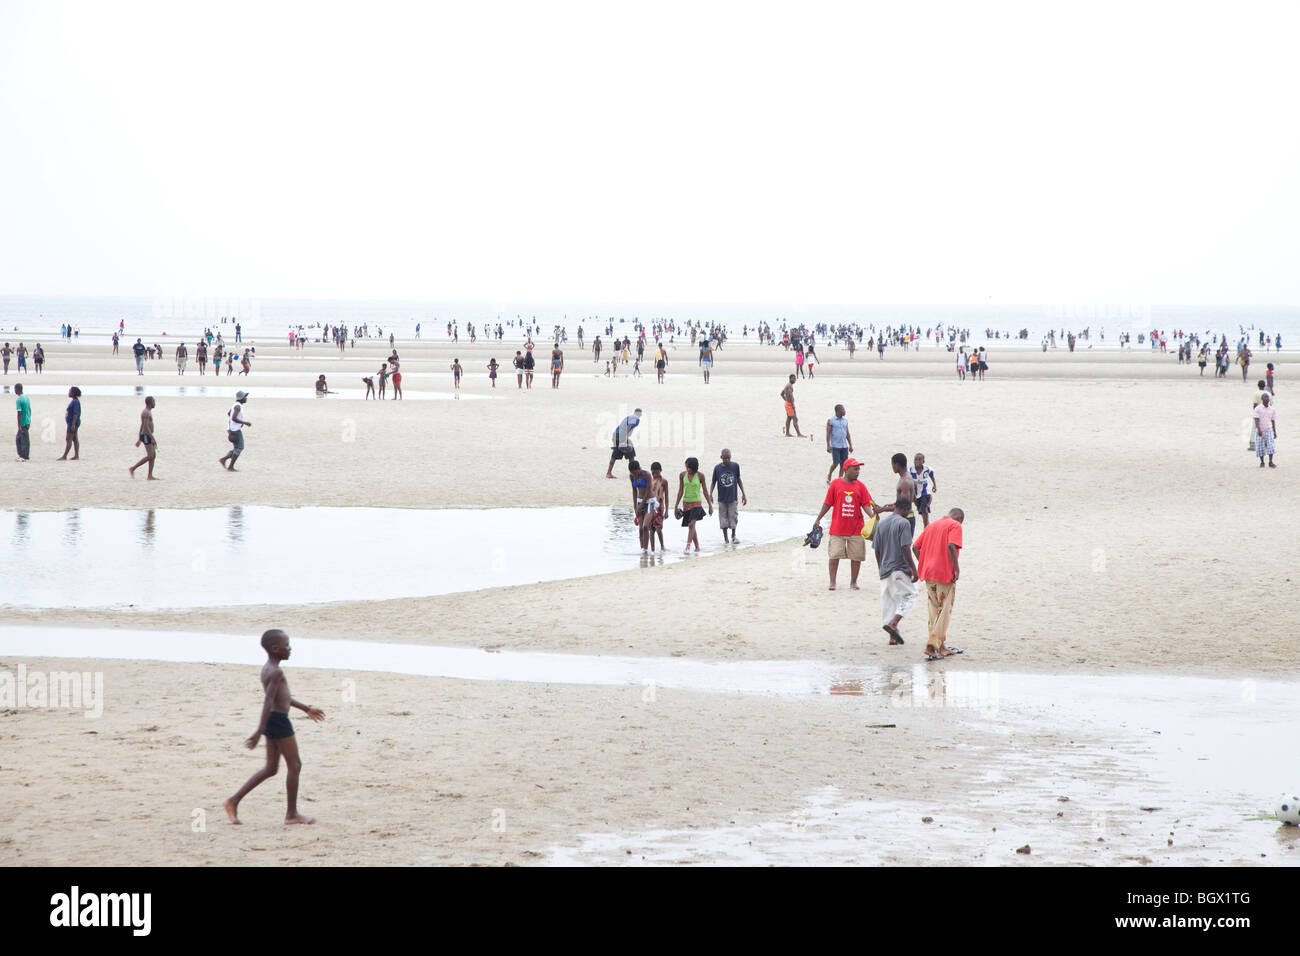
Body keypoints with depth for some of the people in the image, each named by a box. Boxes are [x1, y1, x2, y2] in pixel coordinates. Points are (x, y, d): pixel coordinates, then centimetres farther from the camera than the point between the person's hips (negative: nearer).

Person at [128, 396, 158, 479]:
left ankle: (150, 476, 3)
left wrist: (139, 439, 24)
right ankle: (132, 469, -8)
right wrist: (152, 438, -24)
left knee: (154, 455, 5)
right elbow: (146, 427, -23)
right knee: (150, 456, -12)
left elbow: (141, 426, 21)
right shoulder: (146, 413, -16)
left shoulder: (148, 412, 17)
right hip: (147, 437, -10)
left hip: (147, 436, 10)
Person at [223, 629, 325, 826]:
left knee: (271, 769, 14)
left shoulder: (267, 669, 14)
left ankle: (234, 801, 9)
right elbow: (268, 701, -25)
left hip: (272, 721, 10)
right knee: (295, 765, 2)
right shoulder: (276, 672, -18)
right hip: (279, 721, -10)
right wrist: (260, 731, -29)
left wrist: (306, 708, 33)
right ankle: (292, 813, 8)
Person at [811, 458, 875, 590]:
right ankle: (832, 582, 5)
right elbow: (828, 503, 4)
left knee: (856, 556, 4)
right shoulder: (835, 484, 1)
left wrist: (872, 515, -16)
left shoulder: (860, 486, 5)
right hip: (838, 528, -2)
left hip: (856, 528, 2)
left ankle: (853, 582, 17)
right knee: (835, 555, -4)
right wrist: (818, 519, 3)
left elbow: (866, 504, 2)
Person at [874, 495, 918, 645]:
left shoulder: (881, 523, 10)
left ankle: (892, 636, 9)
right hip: (900, 569, -7)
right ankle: (893, 623, -15)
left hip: (885, 570, 7)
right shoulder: (903, 523, -10)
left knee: (888, 601, 10)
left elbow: (877, 550, 12)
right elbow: (905, 548, -17)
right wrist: (913, 569, -14)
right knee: (909, 595, 3)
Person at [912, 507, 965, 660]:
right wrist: (957, 568, -15)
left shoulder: (931, 526, 19)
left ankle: (941, 647, 19)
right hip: (945, 573, -7)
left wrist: (924, 566, 15)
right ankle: (933, 646, -7)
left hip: (928, 573, 7)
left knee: (934, 611, 14)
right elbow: (951, 545, -20)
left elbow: (915, 547, 14)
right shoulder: (955, 526, -3)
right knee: (945, 611, 0)